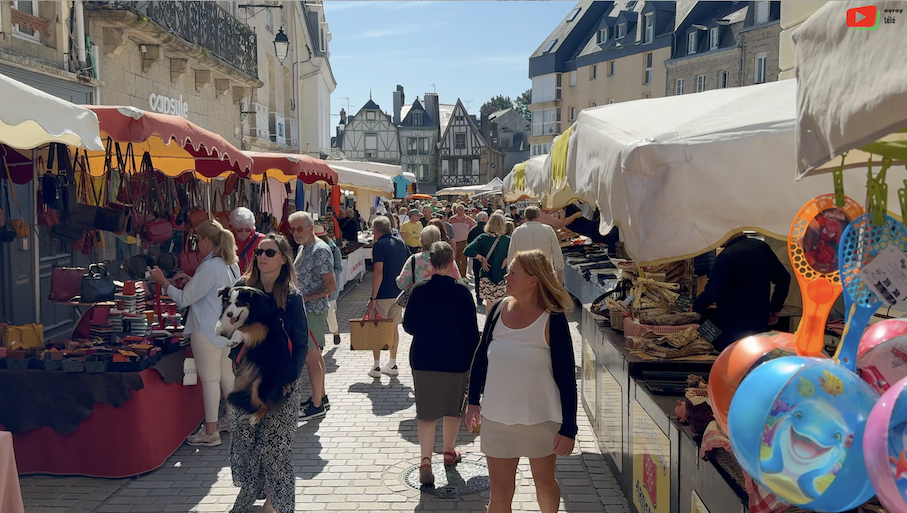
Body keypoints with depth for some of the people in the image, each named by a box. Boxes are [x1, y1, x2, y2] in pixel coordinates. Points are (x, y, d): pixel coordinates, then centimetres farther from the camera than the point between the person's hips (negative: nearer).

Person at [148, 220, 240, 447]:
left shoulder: (209, 267, -21)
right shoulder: (231, 265, 7)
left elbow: (184, 299, -16)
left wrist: (163, 281, -4)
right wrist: (190, 282, 18)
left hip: (207, 331, -9)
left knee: (209, 379, -1)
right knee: (226, 374, 19)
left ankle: (210, 432, 7)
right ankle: (233, 419, 30)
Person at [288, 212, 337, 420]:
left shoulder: (320, 250, -18)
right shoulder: (303, 248, 12)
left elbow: (331, 286, -21)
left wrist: (305, 298, -20)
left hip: (313, 311, -10)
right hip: (304, 310, 10)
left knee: (311, 357, -3)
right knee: (315, 355, 16)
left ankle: (317, 405, 6)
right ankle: (321, 396, 28)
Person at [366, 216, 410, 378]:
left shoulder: (379, 245, -14)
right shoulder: (401, 242, 7)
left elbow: (378, 273, -21)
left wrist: (372, 299, -21)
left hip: (383, 294, -6)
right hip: (398, 293, 6)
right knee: (393, 327, 16)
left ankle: (376, 367, 9)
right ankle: (392, 365, 20)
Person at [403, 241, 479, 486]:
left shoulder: (419, 290, -6)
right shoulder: (461, 292, -11)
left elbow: (408, 326, 2)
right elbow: (472, 331, -8)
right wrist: (473, 360, 4)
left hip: (423, 360, 1)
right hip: (456, 361, -1)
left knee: (426, 413, 6)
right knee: (452, 409, 19)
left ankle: (426, 460, -8)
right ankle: (449, 451, 35)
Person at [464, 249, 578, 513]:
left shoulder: (552, 320, -16)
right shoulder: (500, 309, -3)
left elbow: (566, 378, -13)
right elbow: (481, 358, 8)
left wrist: (568, 429, -13)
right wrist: (473, 402, 8)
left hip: (540, 419, -3)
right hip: (497, 418, 3)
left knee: (544, 483, 18)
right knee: (500, 491, 9)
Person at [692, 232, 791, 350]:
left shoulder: (726, 256, -17)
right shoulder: (761, 247, 5)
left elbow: (712, 293, -18)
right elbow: (784, 278, 12)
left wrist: (695, 307, 1)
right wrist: (775, 309, 19)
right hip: (760, 323, 8)